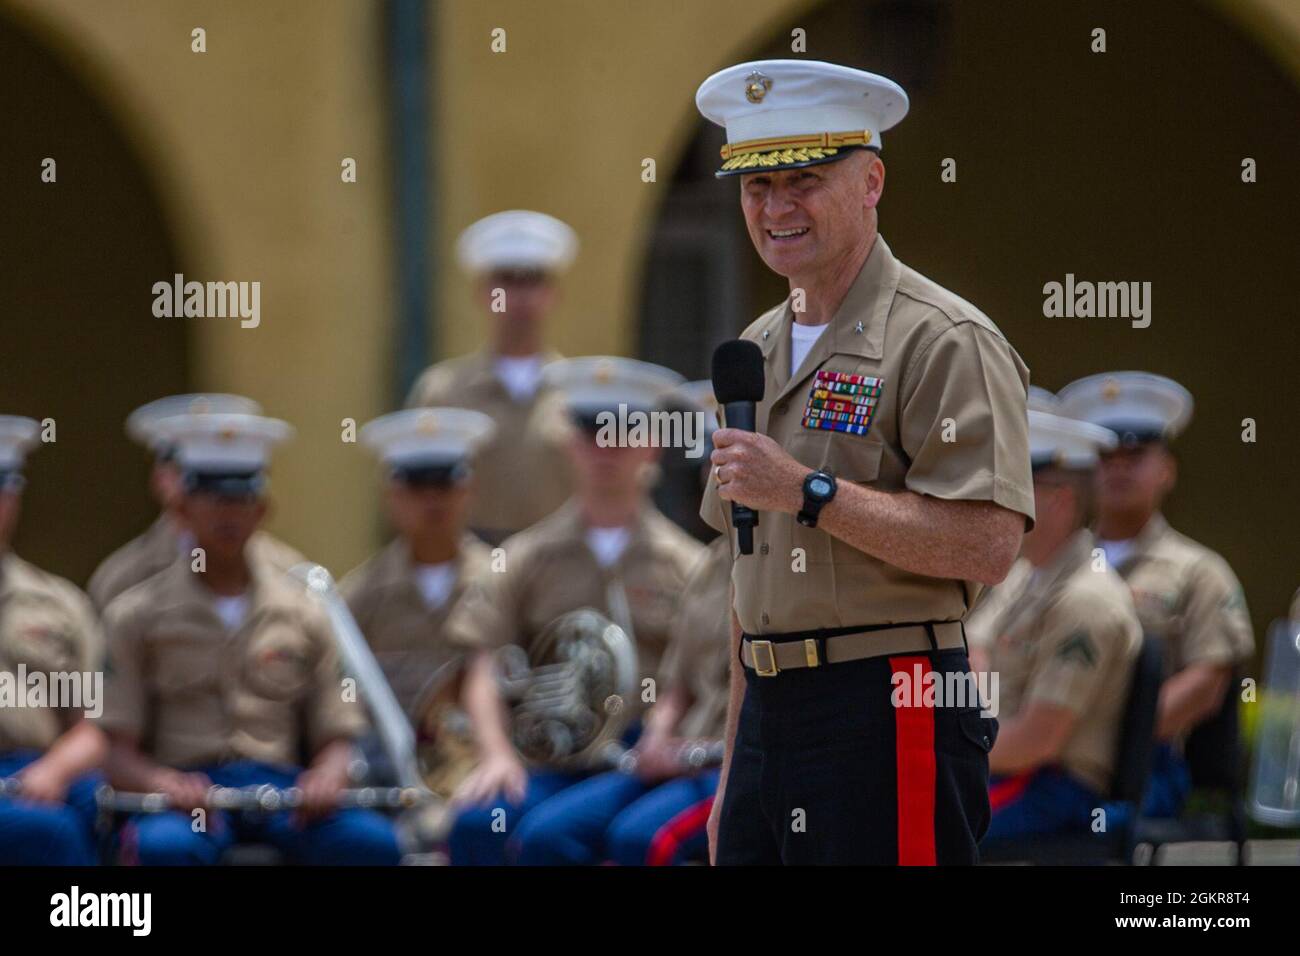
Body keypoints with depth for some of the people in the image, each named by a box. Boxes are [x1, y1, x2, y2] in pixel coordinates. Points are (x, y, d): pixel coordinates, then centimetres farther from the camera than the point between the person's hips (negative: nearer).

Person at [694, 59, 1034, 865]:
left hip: (890, 725, -8)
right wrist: (732, 778, 20)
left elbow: (988, 545, -18)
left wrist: (807, 491, -18)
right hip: (771, 718, 8)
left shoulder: (946, 343, -7)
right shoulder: (757, 353, 19)